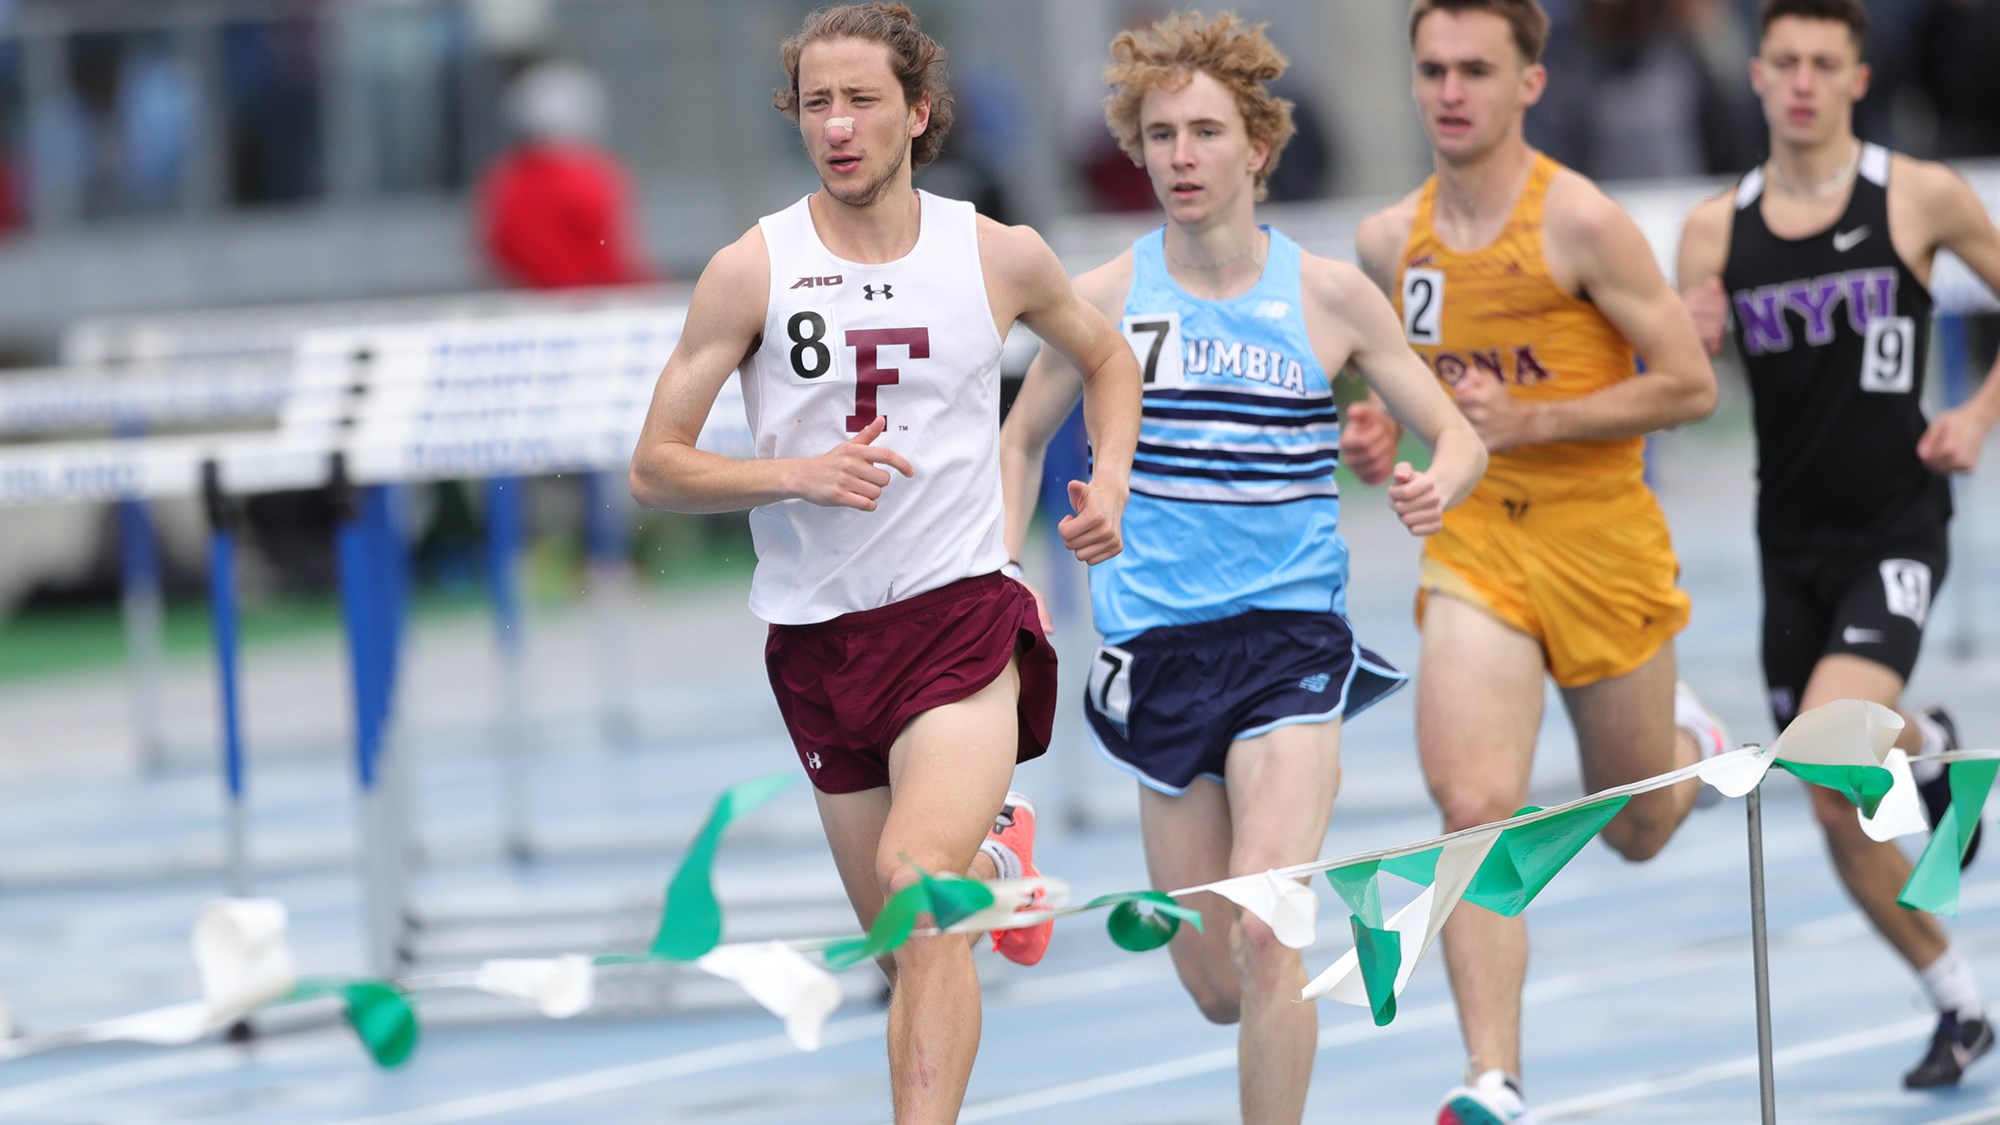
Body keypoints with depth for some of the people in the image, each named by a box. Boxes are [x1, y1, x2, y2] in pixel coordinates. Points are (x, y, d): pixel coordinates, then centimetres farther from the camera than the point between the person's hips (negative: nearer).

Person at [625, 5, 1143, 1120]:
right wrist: (797, 475, -19)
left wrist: (1109, 483, 4)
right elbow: (656, 468, -3)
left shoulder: (1002, 256, 1)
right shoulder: (753, 271, -3)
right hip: (816, 639, 2)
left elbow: (1109, 359, 22)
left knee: (918, 884, -26)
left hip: (961, 617, -2)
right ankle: (998, 855, 51)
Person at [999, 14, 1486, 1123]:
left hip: (1294, 635, -2)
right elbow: (1021, 440, 16)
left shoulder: (1328, 297, -1)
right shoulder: (1105, 299, 1)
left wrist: (1437, 484, -17)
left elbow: (1455, 432, 6)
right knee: (1211, 981, 7)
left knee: (1265, 935, -20)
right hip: (1158, 648, 2)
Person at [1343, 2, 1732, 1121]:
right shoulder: (1392, 241, 3)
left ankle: (1690, 745, 51)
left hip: (1603, 537, -3)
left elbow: (1691, 386, -12)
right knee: (1475, 804, -18)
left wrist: (1531, 422, -20)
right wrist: (1383, 431, -1)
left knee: (1636, 830, 14)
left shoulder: (1581, 222, -13)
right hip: (1476, 541, 3)